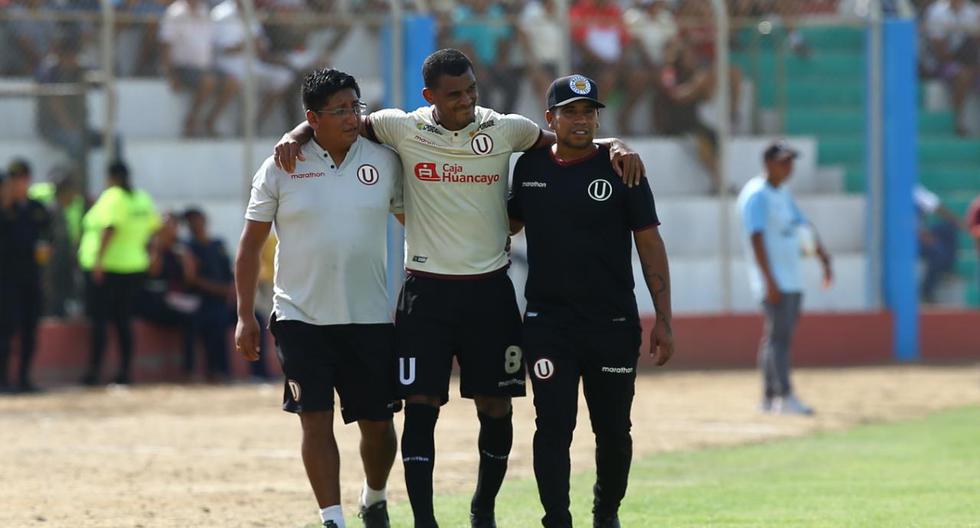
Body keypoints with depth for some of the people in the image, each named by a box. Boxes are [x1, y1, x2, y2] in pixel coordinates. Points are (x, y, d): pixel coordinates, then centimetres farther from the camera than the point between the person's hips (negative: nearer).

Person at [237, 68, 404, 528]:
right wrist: (245, 316, 0)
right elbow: (251, 244, 4)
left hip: (369, 317, 2)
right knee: (316, 418, -9)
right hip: (301, 316, -2)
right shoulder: (281, 168, -2)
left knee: (378, 423, 6)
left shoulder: (384, 161, 2)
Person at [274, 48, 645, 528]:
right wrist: (295, 136, -7)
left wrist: (613, 147, -4)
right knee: (421, 406, -7)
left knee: (496, 408, 6)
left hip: (489, 290, 1)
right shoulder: (404, 129, -2)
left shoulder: (506, 130, 1)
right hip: (426, 290, -1)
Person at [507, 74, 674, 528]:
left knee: (613, 430, 6)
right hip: (547, 321, 1)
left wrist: (663, 319, -5)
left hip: (613, 323, -1)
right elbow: (508, 224, 22)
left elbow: (650, 244, 0)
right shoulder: (530, 167, 6)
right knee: (554, 427, -7)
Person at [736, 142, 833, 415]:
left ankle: (769, 398, 14)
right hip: (773, 280, -9)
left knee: (778, 336, 10)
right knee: (779, 335, -14)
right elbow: (756, 239, -20)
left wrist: (824, 259, 8)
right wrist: (769, 281, -26)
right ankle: (786, 398, -19)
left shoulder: (783, 195, 17)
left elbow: (804, 227, 21)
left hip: (792, 279, 9)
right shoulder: (756, 195, -12)